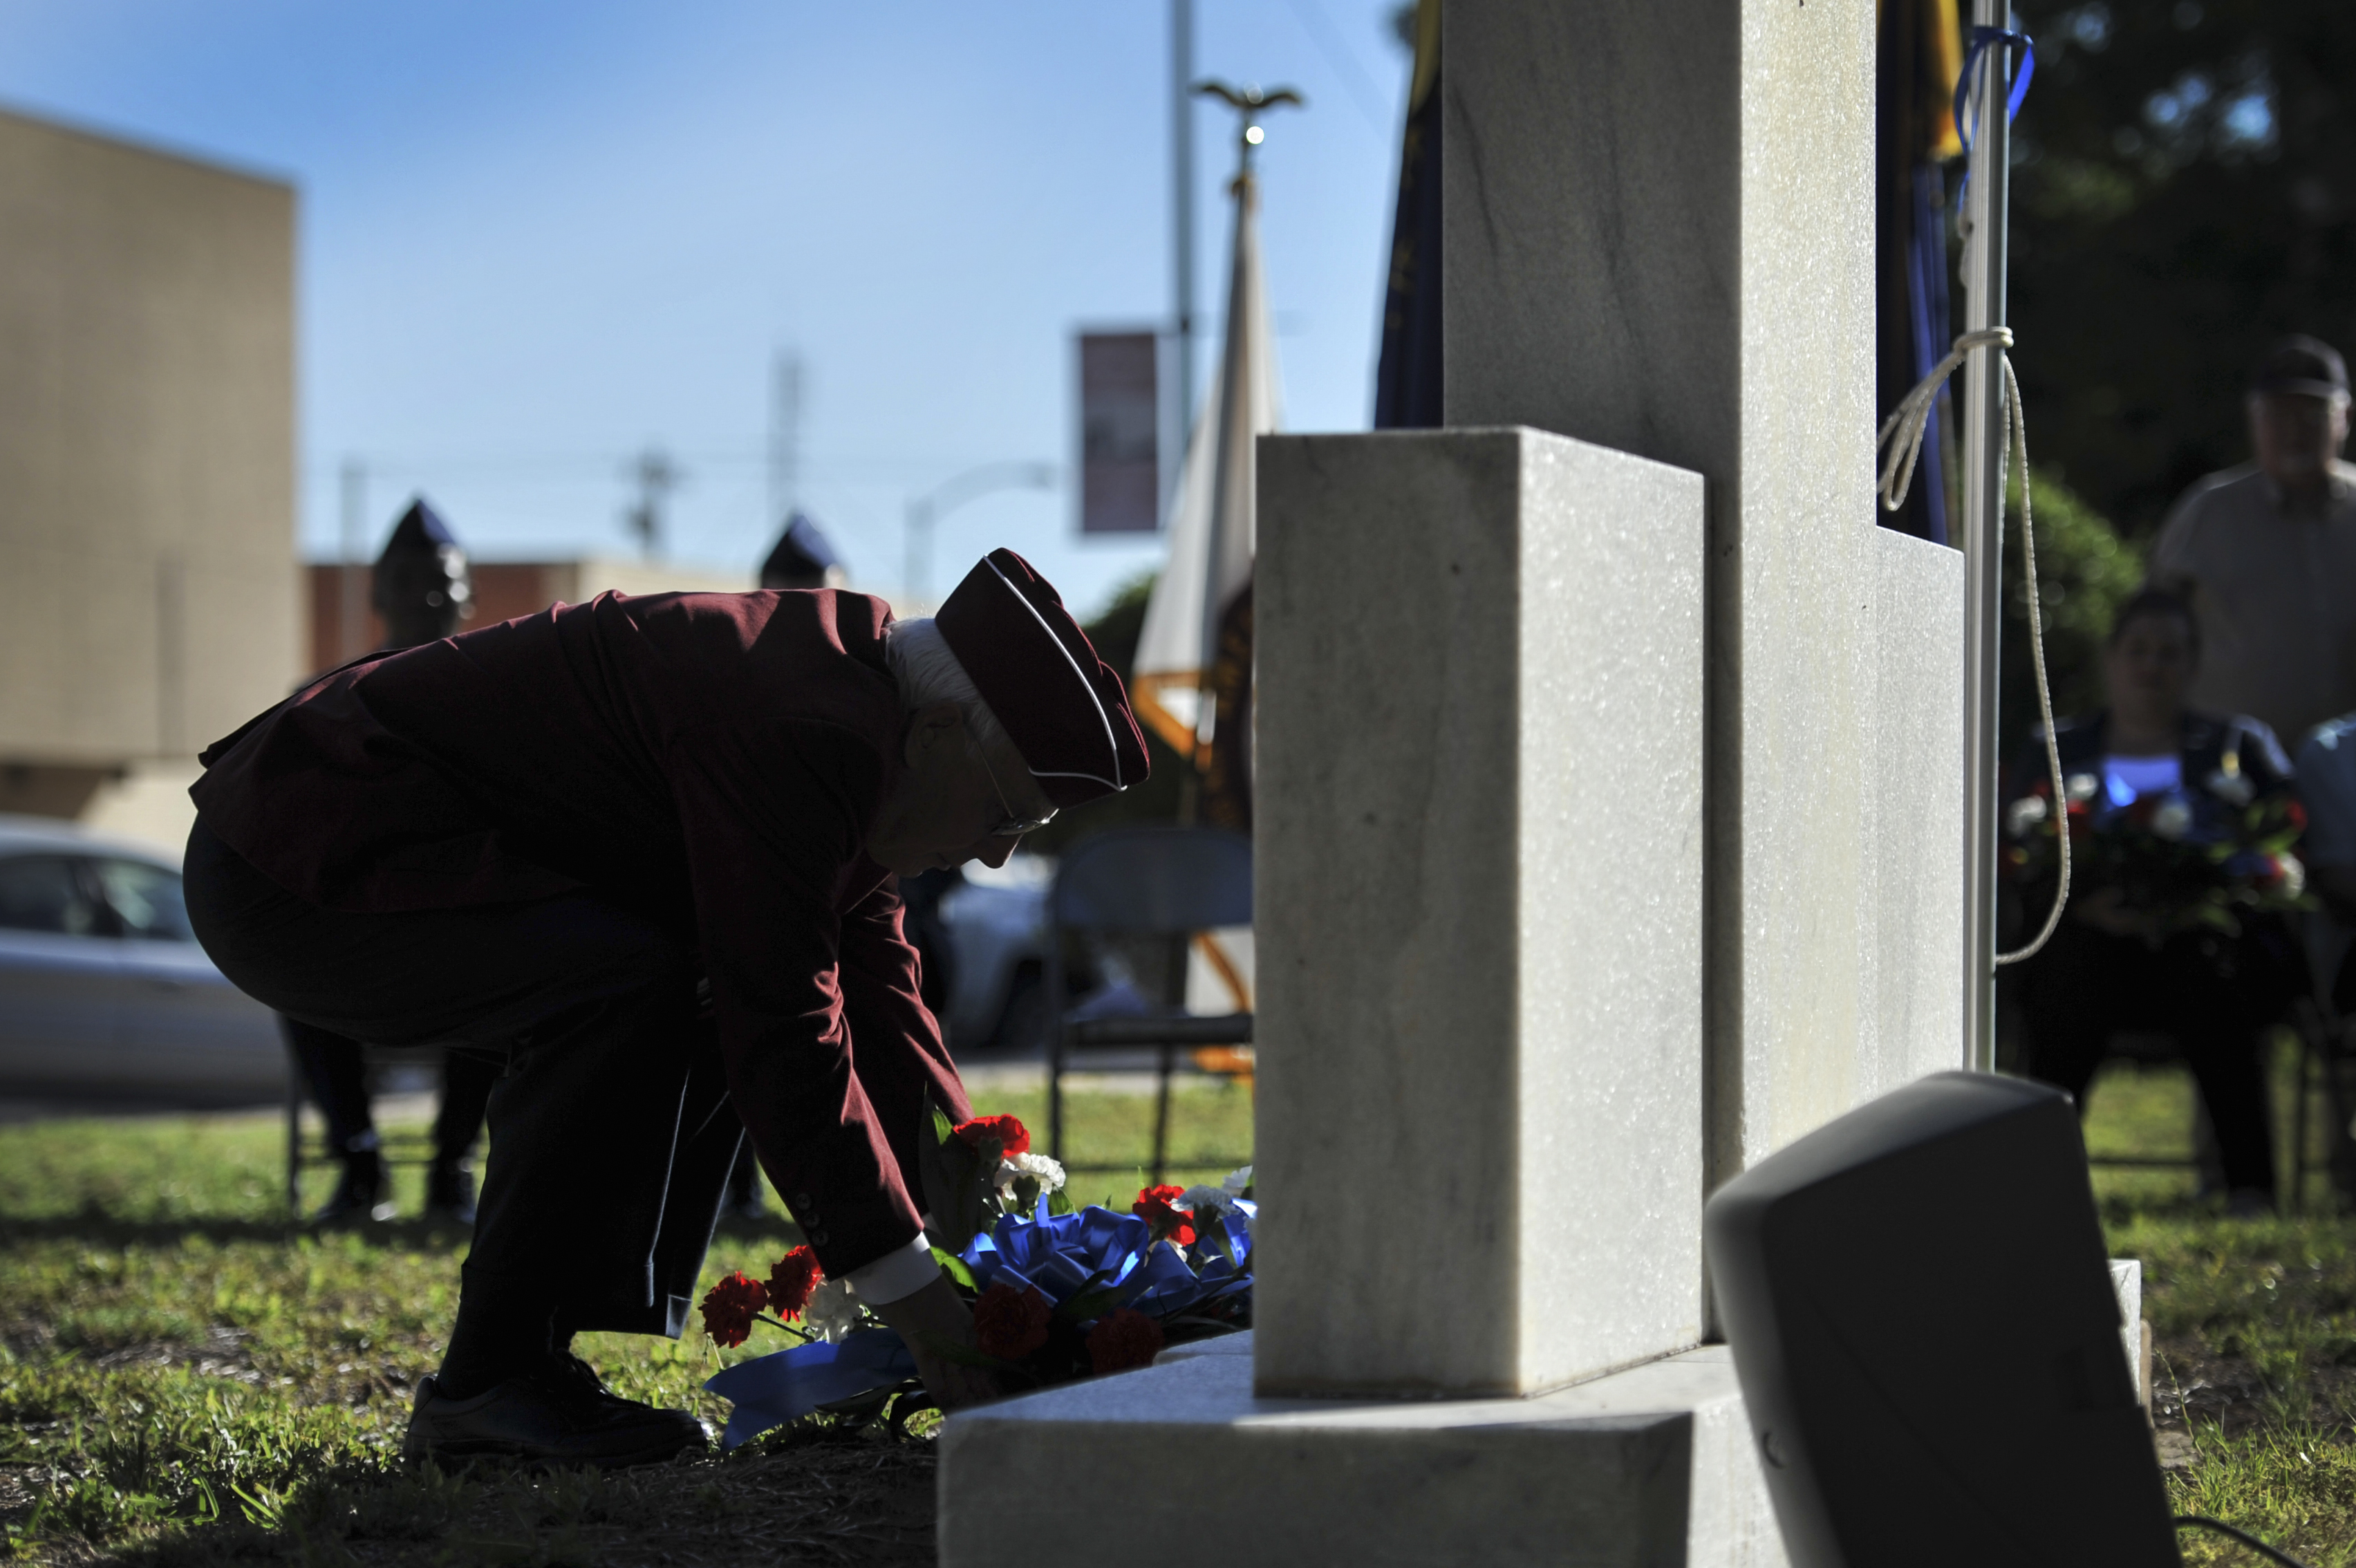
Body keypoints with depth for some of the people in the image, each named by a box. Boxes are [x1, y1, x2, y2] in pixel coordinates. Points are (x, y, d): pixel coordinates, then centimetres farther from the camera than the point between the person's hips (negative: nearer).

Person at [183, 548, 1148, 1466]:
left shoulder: (843, 722, 10)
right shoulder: (800, 734, -24)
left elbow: (874, 989, 16)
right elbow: (785, 1029, -26)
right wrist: (905, 1286, -21)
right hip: (290, 876, -11)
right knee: (648, 984, -26)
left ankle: (521, 1365, 8)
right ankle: (488, 1384, -16)